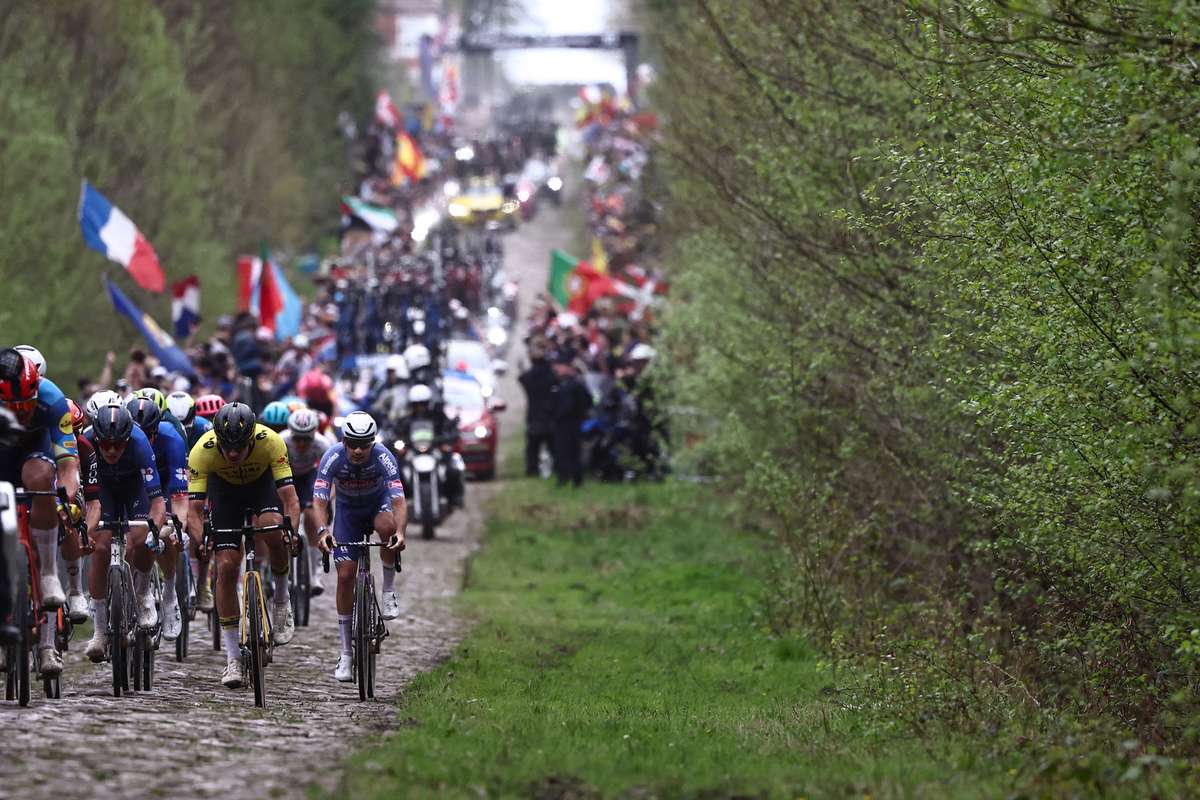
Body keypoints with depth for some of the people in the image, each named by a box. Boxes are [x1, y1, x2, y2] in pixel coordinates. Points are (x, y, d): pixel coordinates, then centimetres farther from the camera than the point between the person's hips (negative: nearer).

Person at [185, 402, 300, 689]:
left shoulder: (270, 441, -36)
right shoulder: (203, 450, -35)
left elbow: (290, 498, -36)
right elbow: (194, 510, -32)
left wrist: (292, 532, -53)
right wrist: (200, 542, -50)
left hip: (262, 483, -1)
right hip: (224, 487, 1)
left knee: (272, 529, -33)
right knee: (227, 566, -11)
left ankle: (282, 598, -4)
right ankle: (233, 659, -3)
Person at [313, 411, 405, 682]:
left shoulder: (383, 457, -30)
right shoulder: (333, 457, -28)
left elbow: (398, 499, -38)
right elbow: (319, 499, -35)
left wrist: (400, 532, -56)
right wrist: (322, 531, -53)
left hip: (379, 503, -1)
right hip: (347, 510, 1)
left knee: (387, 526, -38)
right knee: (345, 576, -9)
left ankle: (389, 590, -14)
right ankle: (346, 654, 0)